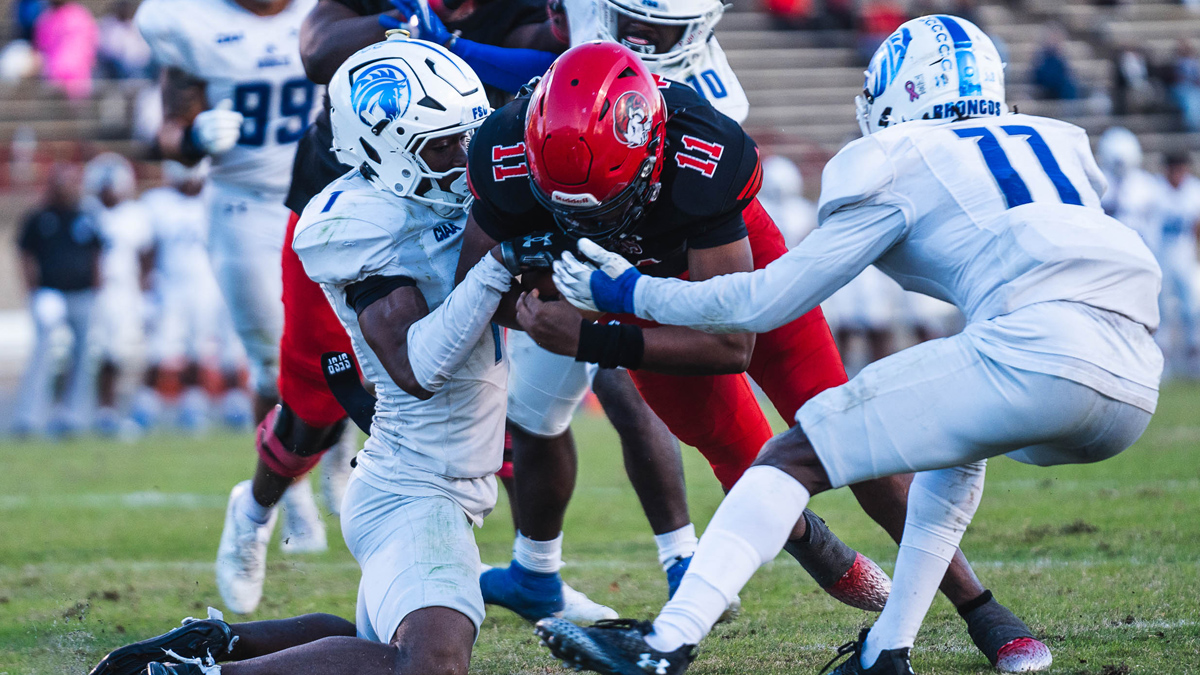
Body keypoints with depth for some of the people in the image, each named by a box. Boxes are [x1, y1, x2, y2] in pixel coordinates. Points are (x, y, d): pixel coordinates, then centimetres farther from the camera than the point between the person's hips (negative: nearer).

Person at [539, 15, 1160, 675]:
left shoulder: (897, 165, 11)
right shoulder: (1061, 144, 28)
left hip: (1040, 357, -7)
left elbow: (766, 302, 12)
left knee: (798, 455, 1)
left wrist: (629, 292, 23)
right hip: (1136, 393, 7)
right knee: (956, 436, 37)